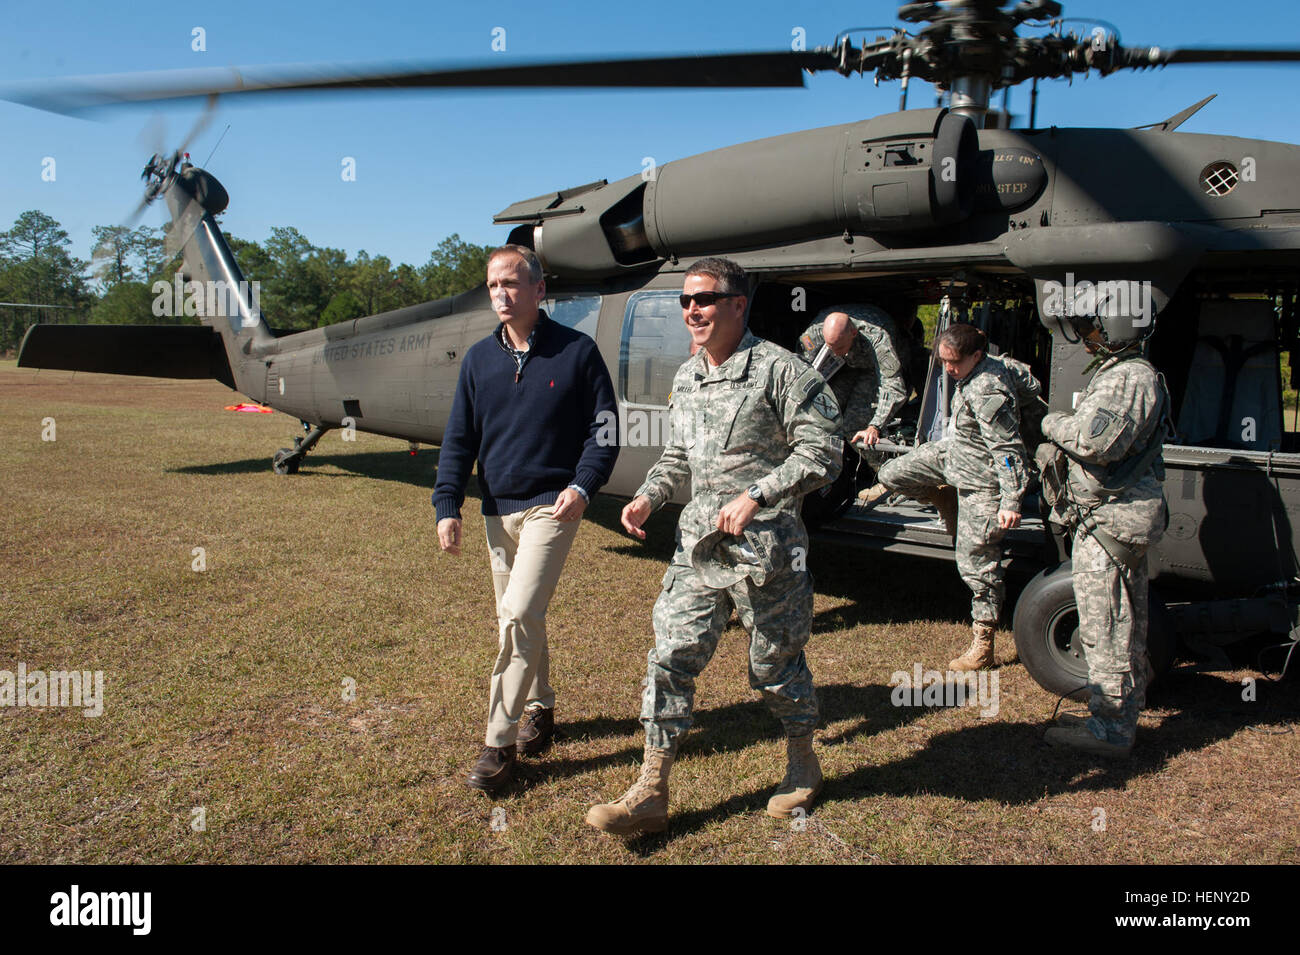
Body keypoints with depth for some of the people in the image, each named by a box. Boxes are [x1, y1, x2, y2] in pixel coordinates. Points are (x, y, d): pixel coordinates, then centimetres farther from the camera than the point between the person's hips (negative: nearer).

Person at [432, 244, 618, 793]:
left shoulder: (576, 352, -4)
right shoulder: (479, 359, 7)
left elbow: (604, 426, -1)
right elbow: (459, 438, 9)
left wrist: (582, 485, -14)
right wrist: (447, 505, -1)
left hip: (552, 505, -5)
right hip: (498, 508, 5)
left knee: (519, 614, -14)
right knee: (516, 618, 14)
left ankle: (500, 743, -5)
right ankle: (539, 707, 33)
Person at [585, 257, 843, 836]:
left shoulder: (777, 370, -10)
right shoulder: (685, 378, 12)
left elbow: (822, 449, -13)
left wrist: (755, 496, -19)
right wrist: (648, 497, 6)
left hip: (764, 547, -6)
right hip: (697, 544, 6)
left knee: (775, 664, 9)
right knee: (670, 658, 2)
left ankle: (803, 767, 35)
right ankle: (650, 794, 11)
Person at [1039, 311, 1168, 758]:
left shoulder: (1130, 379, -18)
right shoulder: (1119, 373, 17)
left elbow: (1096, 440, -32)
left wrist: (1055, 422, -14)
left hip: (1109, 521, -11)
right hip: (1122, 518, 11)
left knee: (1106, 626, -5)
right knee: (1124, 623, 18)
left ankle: (1110, 730, 3)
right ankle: (1123, 717, 31)